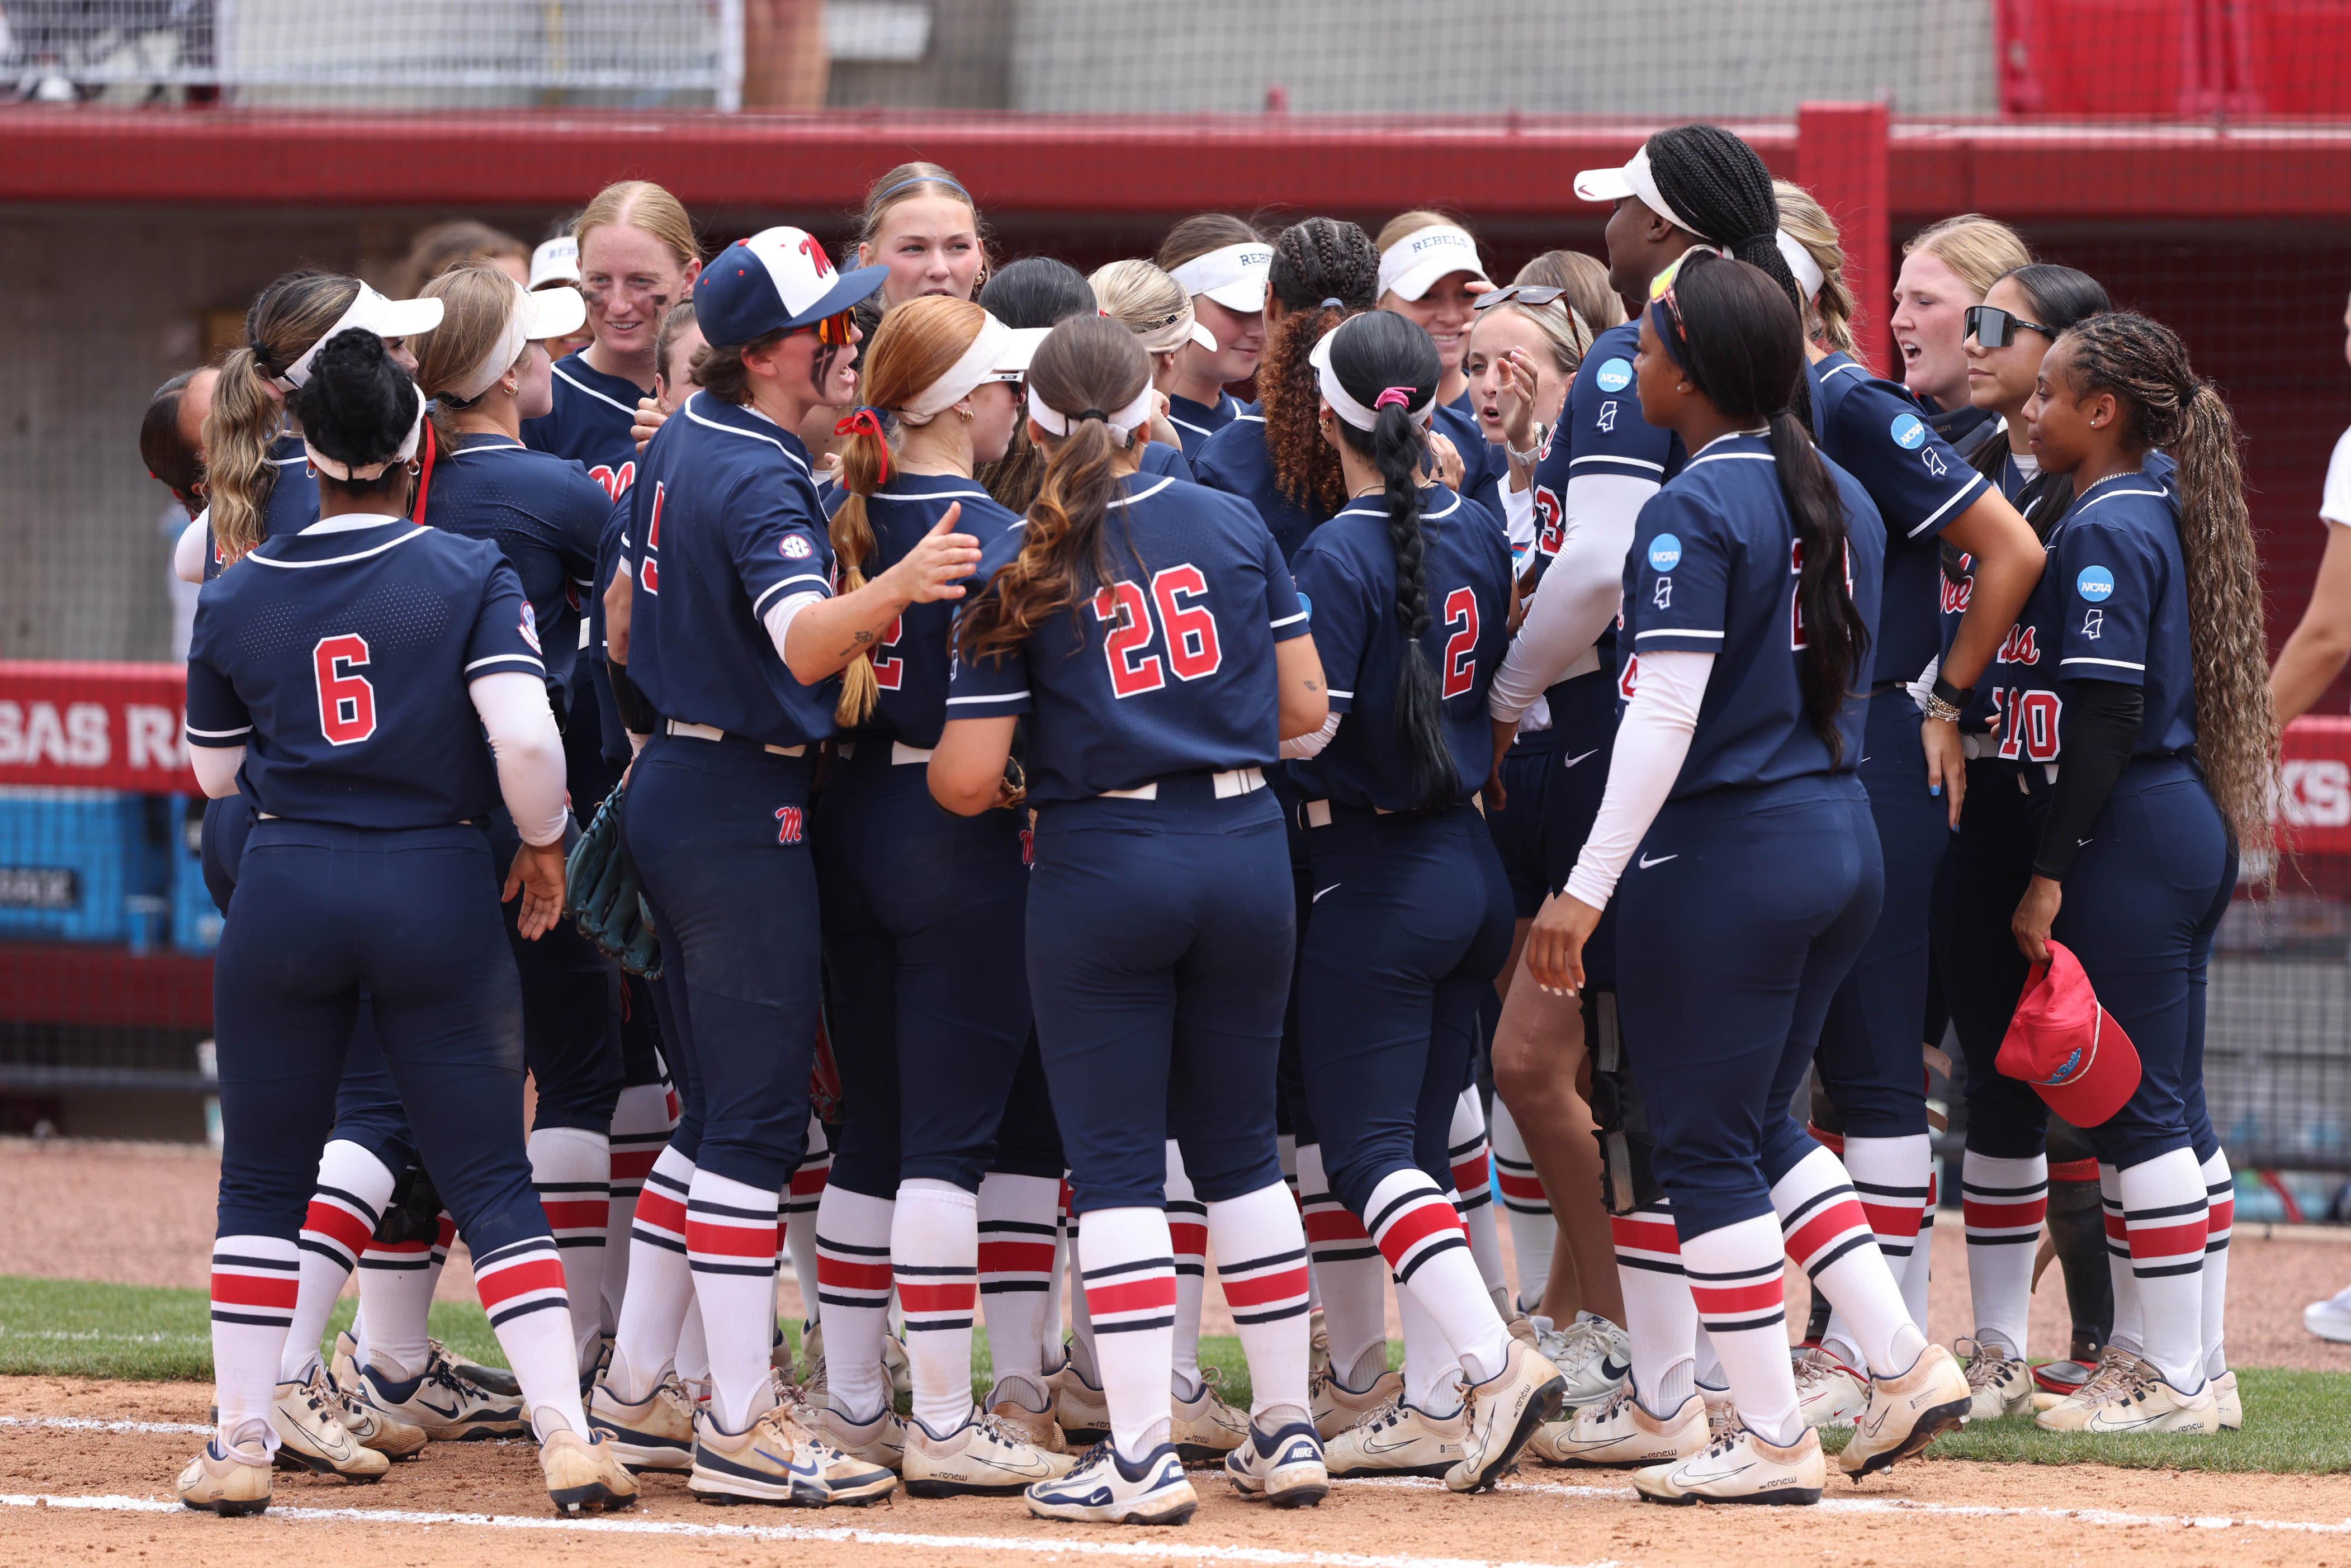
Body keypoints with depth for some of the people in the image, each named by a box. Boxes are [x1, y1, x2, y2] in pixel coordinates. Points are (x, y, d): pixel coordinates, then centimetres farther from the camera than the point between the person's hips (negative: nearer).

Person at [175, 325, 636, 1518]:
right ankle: (567, 1440, -5)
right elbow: (524, 734, -16)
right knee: (492, 1182, 3)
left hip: (287, 885, 1)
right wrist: (543, 841, 1)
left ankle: (241, 1446, 9)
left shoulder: (237, 598, 2)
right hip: (438, 885, -1)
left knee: (261, 1184, 11)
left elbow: (214, 770, 11)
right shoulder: (469, 575, -5)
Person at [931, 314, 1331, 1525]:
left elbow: (965, 783, -8)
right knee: (1240, 1147, 15)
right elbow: (1303, 708, 4)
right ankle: (1287, 1433, 17)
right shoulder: (1235, 528, 2)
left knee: (1115, 1164, 1)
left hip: (1101, 868, -3)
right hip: (1244, 849, 3)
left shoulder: (1018, 570, -6)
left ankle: (1141, 1454, -4)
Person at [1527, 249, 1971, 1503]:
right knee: (1758, 1123, 21)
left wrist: (1586, 889, -19)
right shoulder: (1840, 498, 10)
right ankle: (1903, 1364, 13)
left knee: (1705, 1143, 2)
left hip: (1722, 851, -8)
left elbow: (1664, 717, -20)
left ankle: (1771, 1438, 3)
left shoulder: (1694, 513, -16)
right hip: (1843, 840, 8)